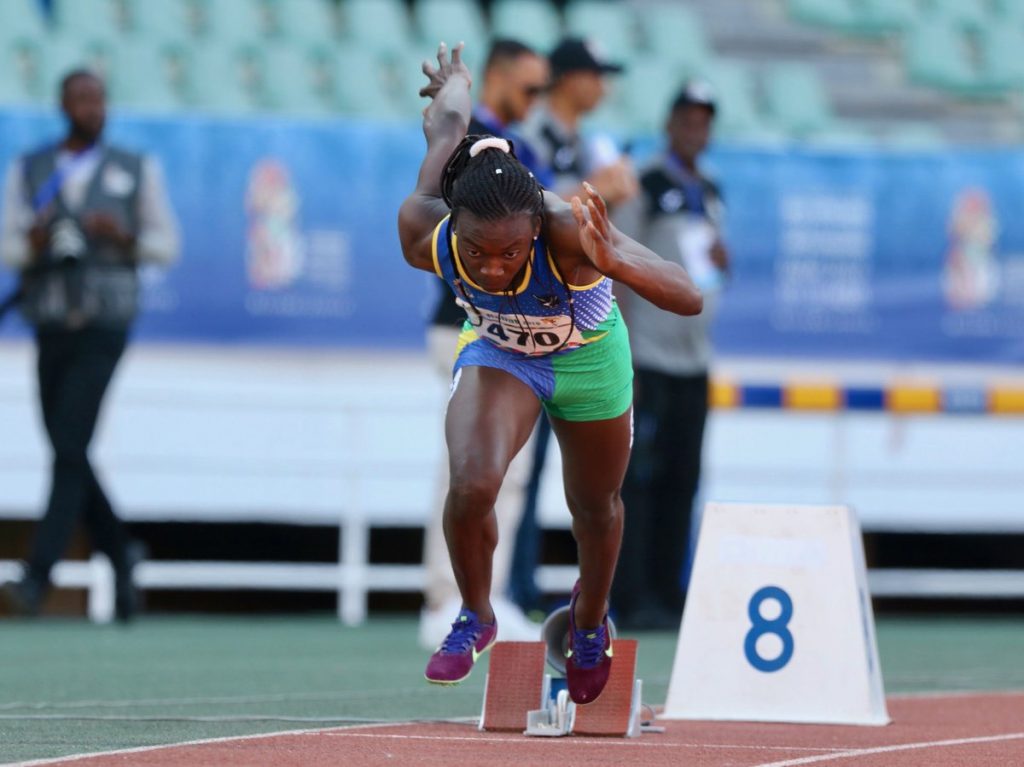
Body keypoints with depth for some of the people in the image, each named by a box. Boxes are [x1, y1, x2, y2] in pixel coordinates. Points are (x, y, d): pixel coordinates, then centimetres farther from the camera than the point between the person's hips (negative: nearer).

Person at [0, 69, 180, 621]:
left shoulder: (136, 171, 8)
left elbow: (166, 244, 9)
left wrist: (125, 238, -11)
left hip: (103, 330, -3)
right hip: (51, 326, 3)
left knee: (69, 451, -14)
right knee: (68, 456, 6)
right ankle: (119, 557, 25)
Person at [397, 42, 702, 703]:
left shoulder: (567, 230, -44)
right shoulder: (425, 233, -35)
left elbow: (689, 299, -48)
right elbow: (447, 127, -13)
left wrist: (615, 263, -66)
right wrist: (452, 87, 9)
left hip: (588, 359, -1)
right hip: (498, 352, 1)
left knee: (595, 505, 20)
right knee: (471, 483, -24)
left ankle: (591, 615, 54)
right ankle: (475, 618, 6)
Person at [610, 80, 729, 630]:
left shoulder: (710, 195, 16)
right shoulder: (644, 188, -5)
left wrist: (721, 259, 0)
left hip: (693, 359, 7)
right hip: (648, 357, -7)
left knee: (682, 481, 5)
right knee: (638, 480, -8)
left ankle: (668, 595, 9)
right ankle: (631, 600, -8)